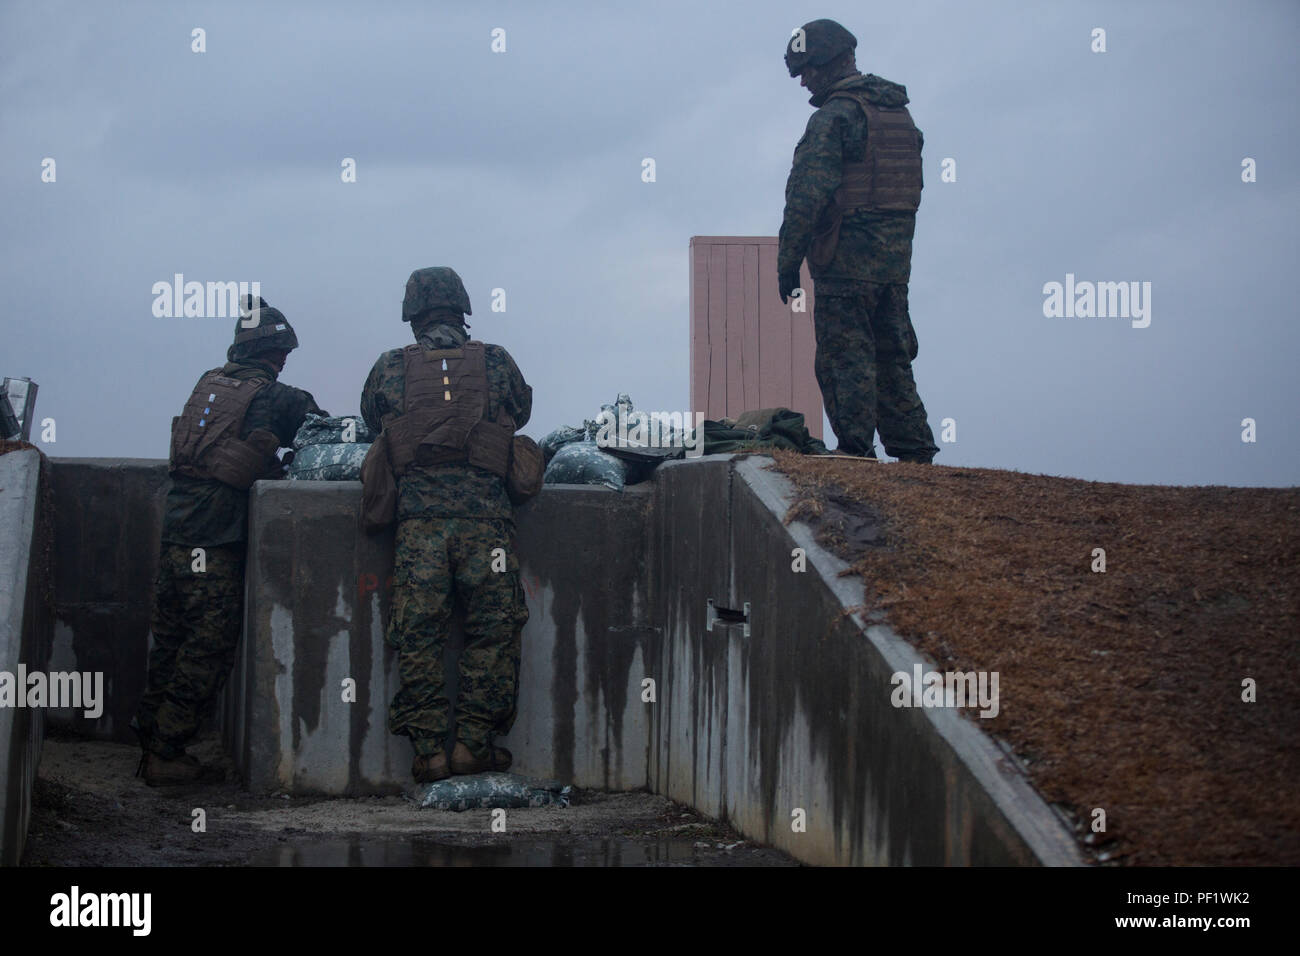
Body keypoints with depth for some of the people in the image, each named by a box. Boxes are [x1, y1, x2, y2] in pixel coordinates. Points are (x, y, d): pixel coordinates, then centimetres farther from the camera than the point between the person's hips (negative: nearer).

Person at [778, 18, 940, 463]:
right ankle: (915, 451, 11)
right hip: (895, 265, 8)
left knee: (845, 360, -4)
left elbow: (807, 196, -16)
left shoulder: (835, 117, -11)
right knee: (892, 360, 12)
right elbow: (913, 189, 19)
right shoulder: (901, 114, 16)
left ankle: (856, 450, -7)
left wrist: (788, 263, -11)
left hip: (845, 261, -8)